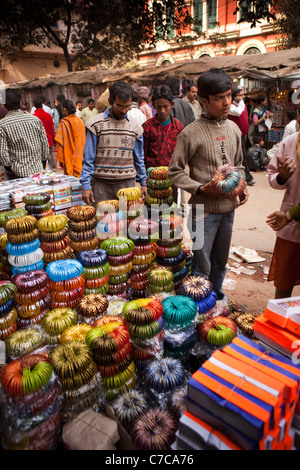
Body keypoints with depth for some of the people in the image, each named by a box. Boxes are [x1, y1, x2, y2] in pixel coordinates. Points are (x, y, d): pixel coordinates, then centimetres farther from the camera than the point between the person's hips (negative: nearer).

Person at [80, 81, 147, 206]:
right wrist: (86, 185, -6)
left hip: (127, 183, 2)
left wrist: (143, 183, 13)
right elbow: (88, 158, -1)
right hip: (101, 184, -2)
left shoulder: (135, 127, 8)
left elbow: (139, 158, 15)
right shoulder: (96, 124, -1)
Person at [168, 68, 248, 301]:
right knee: (201, 266, 4)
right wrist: (202, 189, -19)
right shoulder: (191, 133, -12)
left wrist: (242, 185, 1)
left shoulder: (234, 129, 8)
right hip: (204, 209, -6)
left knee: (221, 263, 21)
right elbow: (175, 171, -9)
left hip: (229, 208, 6)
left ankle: (217, 297, 42)